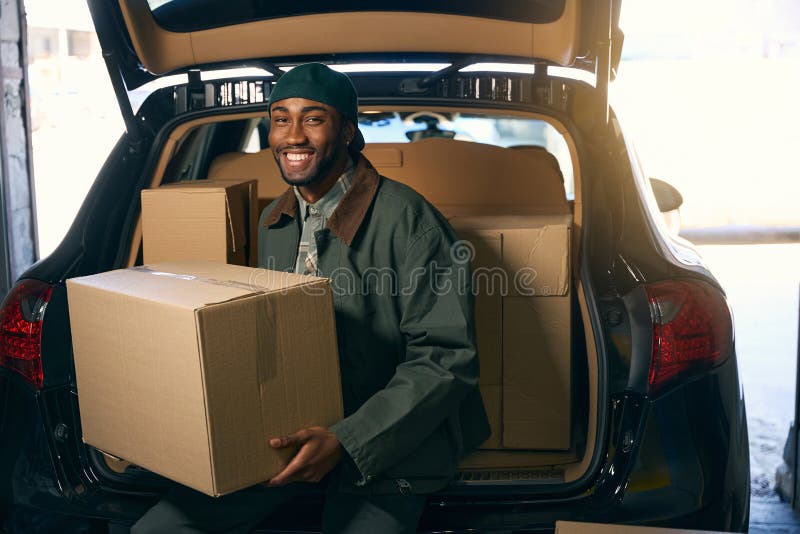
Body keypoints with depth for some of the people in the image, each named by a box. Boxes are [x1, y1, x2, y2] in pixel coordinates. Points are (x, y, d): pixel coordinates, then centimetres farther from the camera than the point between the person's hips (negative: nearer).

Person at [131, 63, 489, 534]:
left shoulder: (408, 220, -16)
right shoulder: (273, 221, 8)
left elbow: (445, 357, -18)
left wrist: (346, 442, -23)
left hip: (385, 453, -6)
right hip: (287, 434, 6)